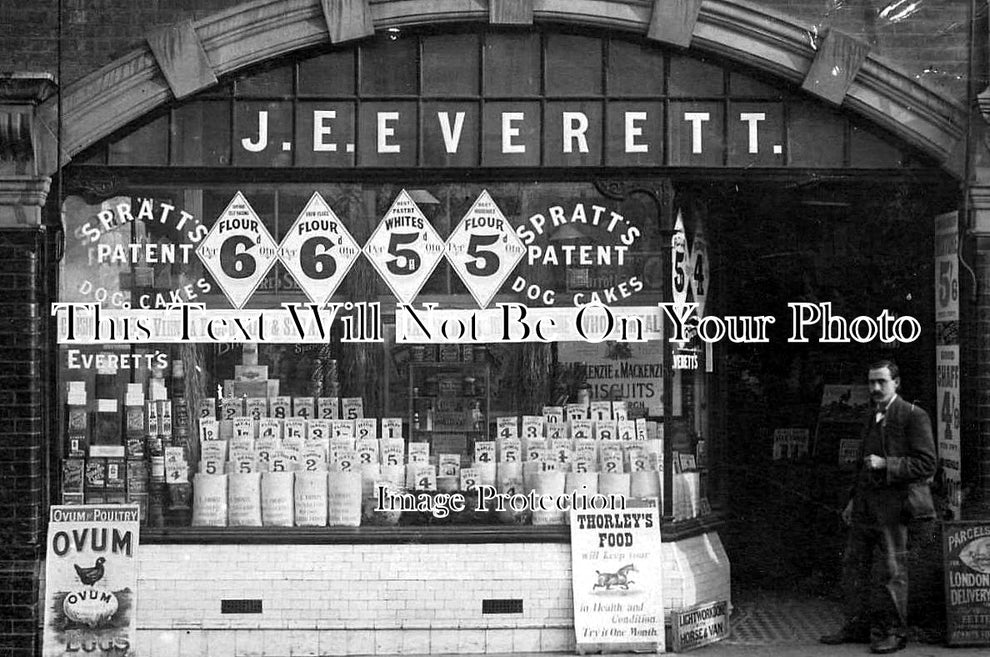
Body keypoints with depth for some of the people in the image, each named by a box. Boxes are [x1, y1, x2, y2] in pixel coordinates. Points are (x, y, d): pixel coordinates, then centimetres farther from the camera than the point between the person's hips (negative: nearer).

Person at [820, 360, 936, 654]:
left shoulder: (913, 416, -7)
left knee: (892, 569, -2)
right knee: (854, 564, 7)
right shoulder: (871, 418, 17)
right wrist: (854, 500, 21)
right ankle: (857, 626, 16)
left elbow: (926, 464, -12)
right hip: (866, 505, 8)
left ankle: (893, 632, 8)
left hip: (893, 503, -8)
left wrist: (885, 464, -18)